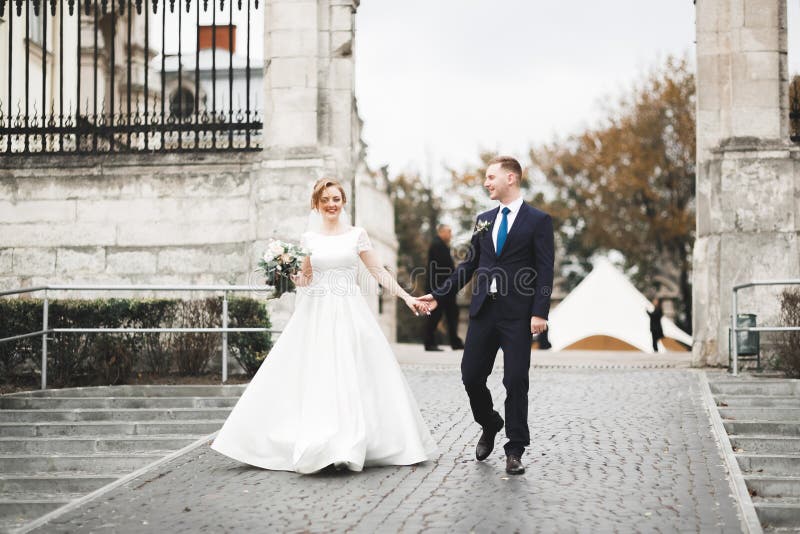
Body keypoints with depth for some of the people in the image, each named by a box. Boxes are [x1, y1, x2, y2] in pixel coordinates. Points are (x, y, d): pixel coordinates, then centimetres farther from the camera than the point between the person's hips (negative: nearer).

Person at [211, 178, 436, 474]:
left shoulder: (357, 234, 4)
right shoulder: (308, 238, 9)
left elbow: (378, 271, 5)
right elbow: (304, 280, 13)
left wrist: (407, 297, -2)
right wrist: (291, 276, -9)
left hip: (349, 314, -1)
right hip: (316, 316, 1)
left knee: (351, 379, -4)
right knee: (314, 380, -4)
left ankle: (350, 446, 1)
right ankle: (316, 447, 1)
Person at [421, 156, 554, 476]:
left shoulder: (538, 221, -2)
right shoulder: (484, 220, 14)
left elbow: (545, 271, -7)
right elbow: (469, 265, 16)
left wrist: (540, 312, -16)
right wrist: (439, 295, 10)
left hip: (518, 313, -5)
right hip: (483, 309, 5)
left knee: (515, 381, -2)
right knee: (471, 376, 5)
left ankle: (515, 451, 9)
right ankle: (489, 427, 31)